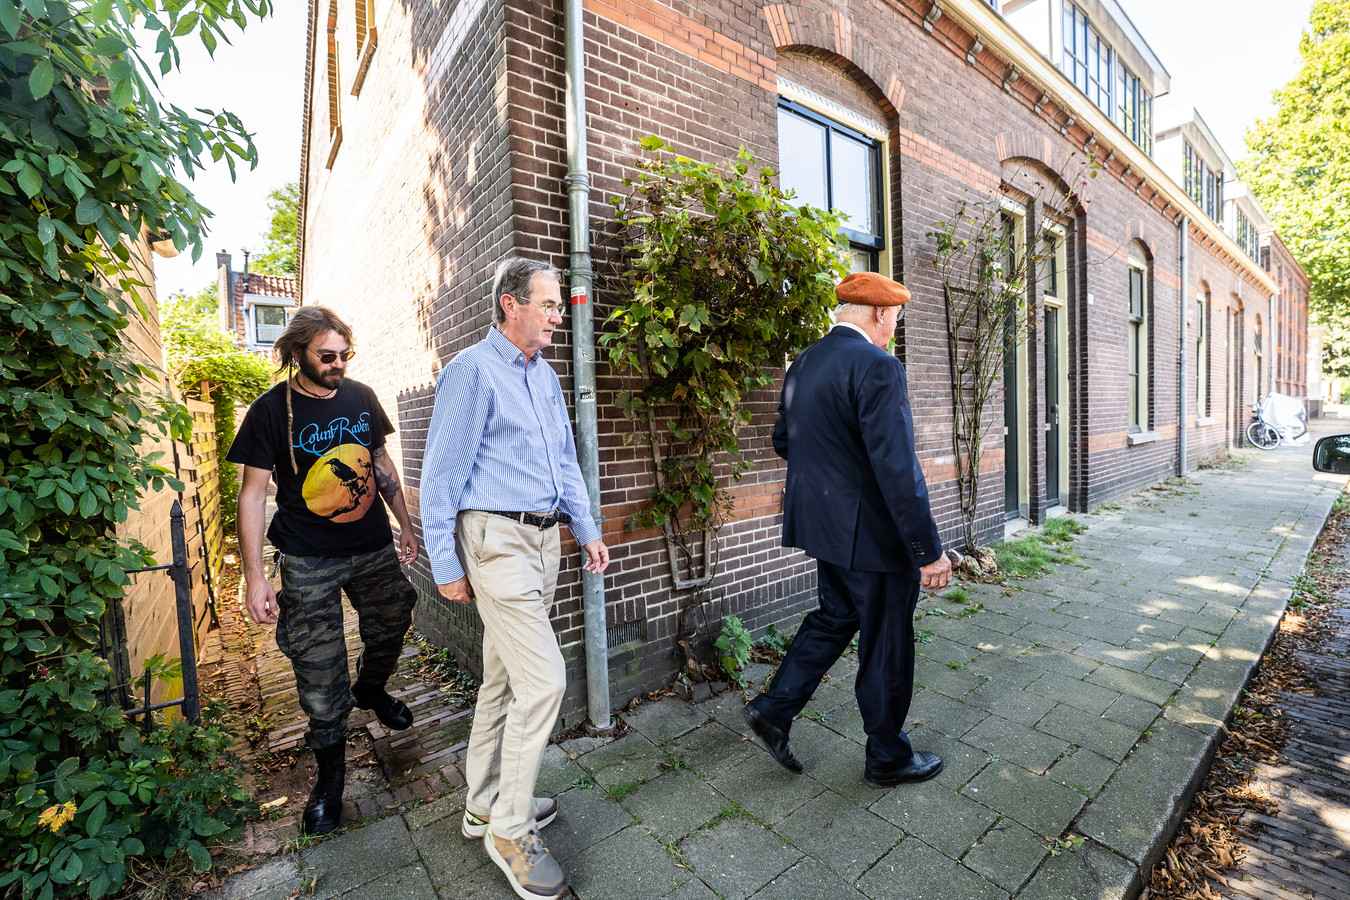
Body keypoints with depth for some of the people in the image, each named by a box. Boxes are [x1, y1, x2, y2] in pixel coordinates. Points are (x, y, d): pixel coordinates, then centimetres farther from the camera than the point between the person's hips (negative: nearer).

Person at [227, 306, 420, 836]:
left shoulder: (361, 397, 2)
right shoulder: (271, 411, -8)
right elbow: (253, 493, -7)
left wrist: (405, 525, 11)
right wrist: (254, 577, -11)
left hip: (375, 550, 4)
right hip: (309, 562, -3)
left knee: (391, 631, 16)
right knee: (319, 672, 3)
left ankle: (370, 691, 49)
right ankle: (330, 772, 24)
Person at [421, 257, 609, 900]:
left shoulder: (545, 376, 15)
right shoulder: (473, 371, -10)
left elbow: (565, 460, 20)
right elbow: (441, 475, -10)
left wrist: (586, 530, 15)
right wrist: (446, 567, -10)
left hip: (543, 539, 8)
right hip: (497, 539, -8)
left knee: (503, 678, 17)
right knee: (544, 679, -8)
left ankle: (485, 805, 35)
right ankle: (510, 830, 13)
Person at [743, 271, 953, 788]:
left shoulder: (802, 364, 7)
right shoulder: (877, 367, -19)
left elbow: (782, 442, 15)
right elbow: (898, 469, -24)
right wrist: (928, 551, -18)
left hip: (822, 525, 8)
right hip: (872, 532, -8)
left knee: (835, 617, 25)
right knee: (886, 646, 10)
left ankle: (774, 708, 26)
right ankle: (887, 758, 31)